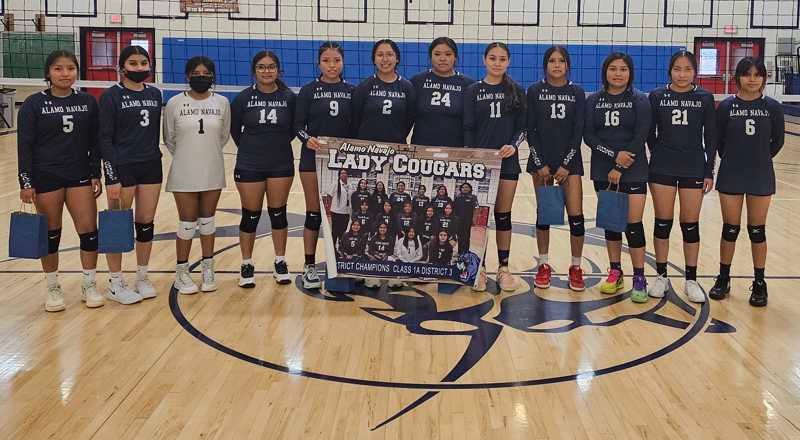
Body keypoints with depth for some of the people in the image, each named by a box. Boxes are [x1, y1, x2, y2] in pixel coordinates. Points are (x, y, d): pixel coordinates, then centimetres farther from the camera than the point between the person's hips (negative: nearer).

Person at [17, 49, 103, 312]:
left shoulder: (88, 102, 3)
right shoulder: (34, 104, -4)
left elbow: (94, 143, 7)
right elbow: (25, 146, -5)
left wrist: (96, 176, 3)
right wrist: (26, 183, -9)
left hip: (80, 176, 2)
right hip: (46, 177, -2)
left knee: (89, 230, -1)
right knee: (50, 233, 6)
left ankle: (89, 285, 15)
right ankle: (52, 288, 21)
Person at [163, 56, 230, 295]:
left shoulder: (222, 102, 0)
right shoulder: (175, 103, -6)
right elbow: (169, 139, 4)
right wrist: (185, 157, 11)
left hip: (212, 173, 2)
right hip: (184, 174, -2)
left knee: (207, 221, 11)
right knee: (187, 223, 3)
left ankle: (208, 269, 22)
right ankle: (182, 273, 16)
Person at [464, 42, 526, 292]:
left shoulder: (516, 92, 5)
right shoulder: (473, 91, 3)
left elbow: (522, 127, 4)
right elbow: (467, 128, 0)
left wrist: (514, 145, -14)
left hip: (507, 161, 1)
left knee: (503, 215, 6)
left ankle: (504, 268, 14)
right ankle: (479, 268, 11)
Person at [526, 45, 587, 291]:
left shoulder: (577, 93, 4)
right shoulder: (535, 91, 2)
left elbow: (578, 131, 0)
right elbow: (531, 129, 0)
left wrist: (566, 165, -8)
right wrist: (540, 164, -7)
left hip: (569, 161, 0)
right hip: (541, 161, 0)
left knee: (576, 215, -6)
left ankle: (576, 267, 8)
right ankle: (543, 266, 17)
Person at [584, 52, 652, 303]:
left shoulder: (639, 101, -1)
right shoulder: (593, 101, 6)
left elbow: (640, 138, -9)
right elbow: (588, 136, -2)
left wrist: (620, 169, -15)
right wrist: (615, 155, -15)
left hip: (633, 171, -3)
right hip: (603, 171, 3)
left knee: (633, 223, -7)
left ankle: (640, 279, -1)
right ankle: (615, 273, 20)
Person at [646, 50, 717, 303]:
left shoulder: (705, 98, 0)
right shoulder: (657, 96, -1)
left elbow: (711, 137, 2)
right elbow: (649, 132, 6)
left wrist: (709, 172, 0)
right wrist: (660, 155, 3)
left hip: (694, 168, 0)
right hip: (662, 169, 0)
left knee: (691, 225, 5)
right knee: (662, 223, 6)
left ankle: (691, 280, 14)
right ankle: (661, 276, 17)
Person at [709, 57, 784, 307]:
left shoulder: (773, 107, -3)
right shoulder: (726, 106, -4)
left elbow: (777, 142, 7)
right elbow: (718, 142, 3)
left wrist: (759, 159, 11)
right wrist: (733, 160, 9)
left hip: (761, 177, 0)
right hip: (730, 177, 0)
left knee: (757, 231, 7)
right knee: (730, 230, 8)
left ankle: (759, 283, 19)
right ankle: (723, 279, 21)